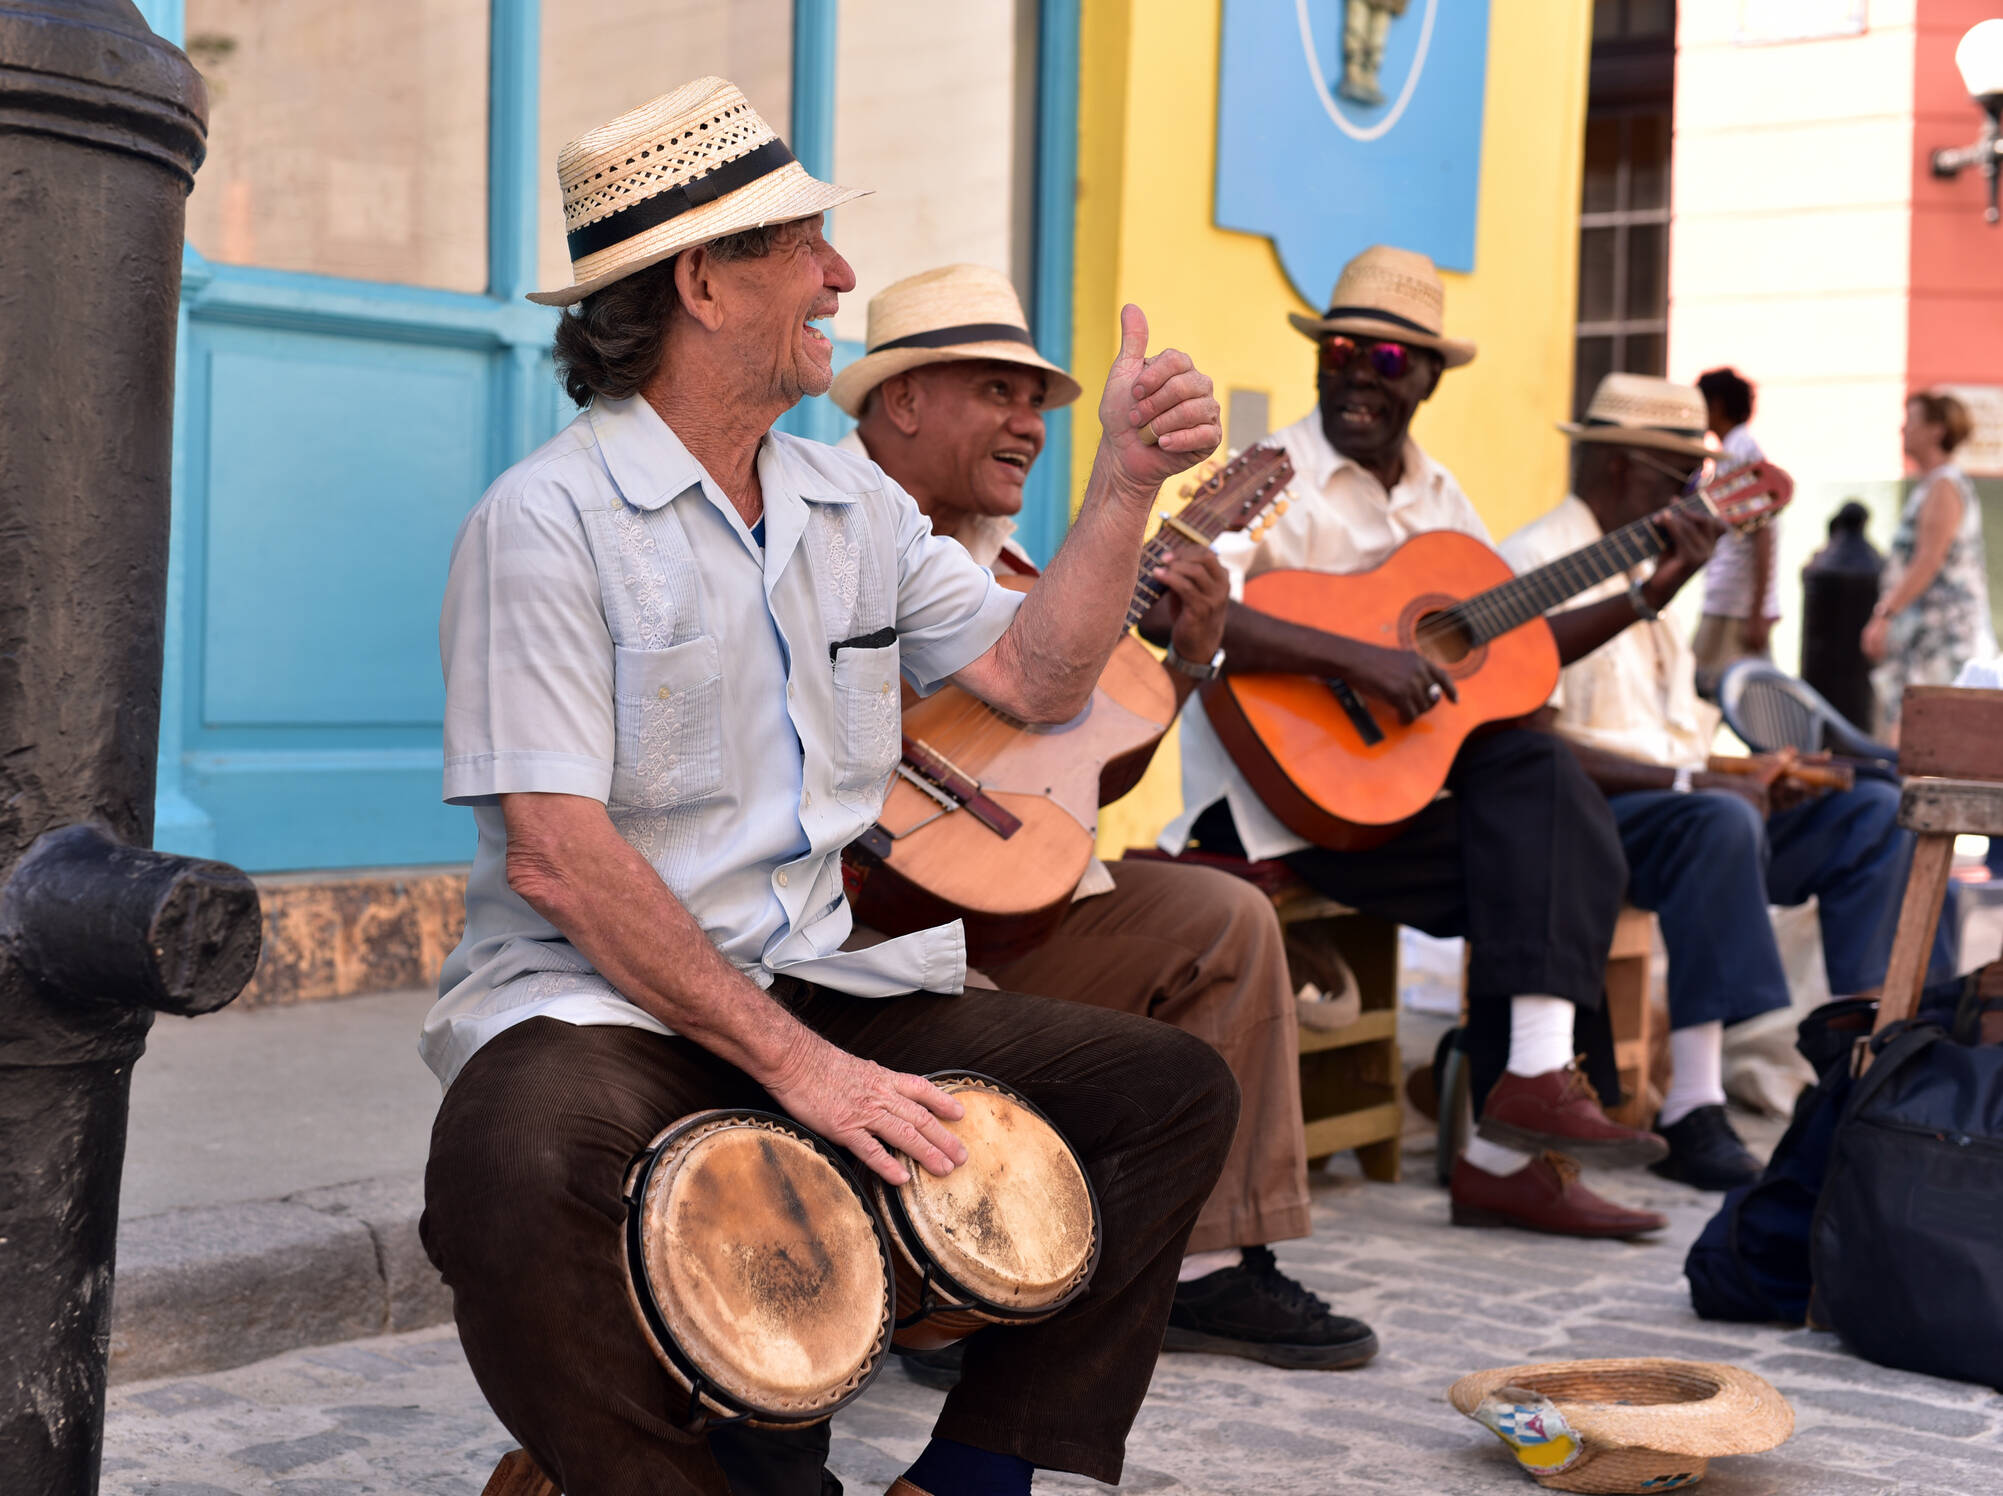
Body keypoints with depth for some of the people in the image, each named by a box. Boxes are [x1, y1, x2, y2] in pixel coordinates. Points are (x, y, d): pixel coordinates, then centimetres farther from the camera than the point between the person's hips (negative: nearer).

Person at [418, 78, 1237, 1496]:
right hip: (594, 997, -7)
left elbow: (1035, 674, 14)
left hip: (821, 982, 7)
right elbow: (554, 851, -19)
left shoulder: (853, 502, 12)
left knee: (1173, 1090, -2)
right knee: (520, 1177, -39)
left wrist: (1127, 480, 3)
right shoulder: (552, 517, -11)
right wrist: (793, 1063, -23)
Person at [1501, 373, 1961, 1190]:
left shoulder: (1637, 571, 22)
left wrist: (1756, 776, 0)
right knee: (1719, 821, -38)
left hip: (1675, 802, 9)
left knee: (1876, 811, -4)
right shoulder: (1536, 564, -9)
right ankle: (1693, 1116, -37)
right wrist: (1692, 782, -22)